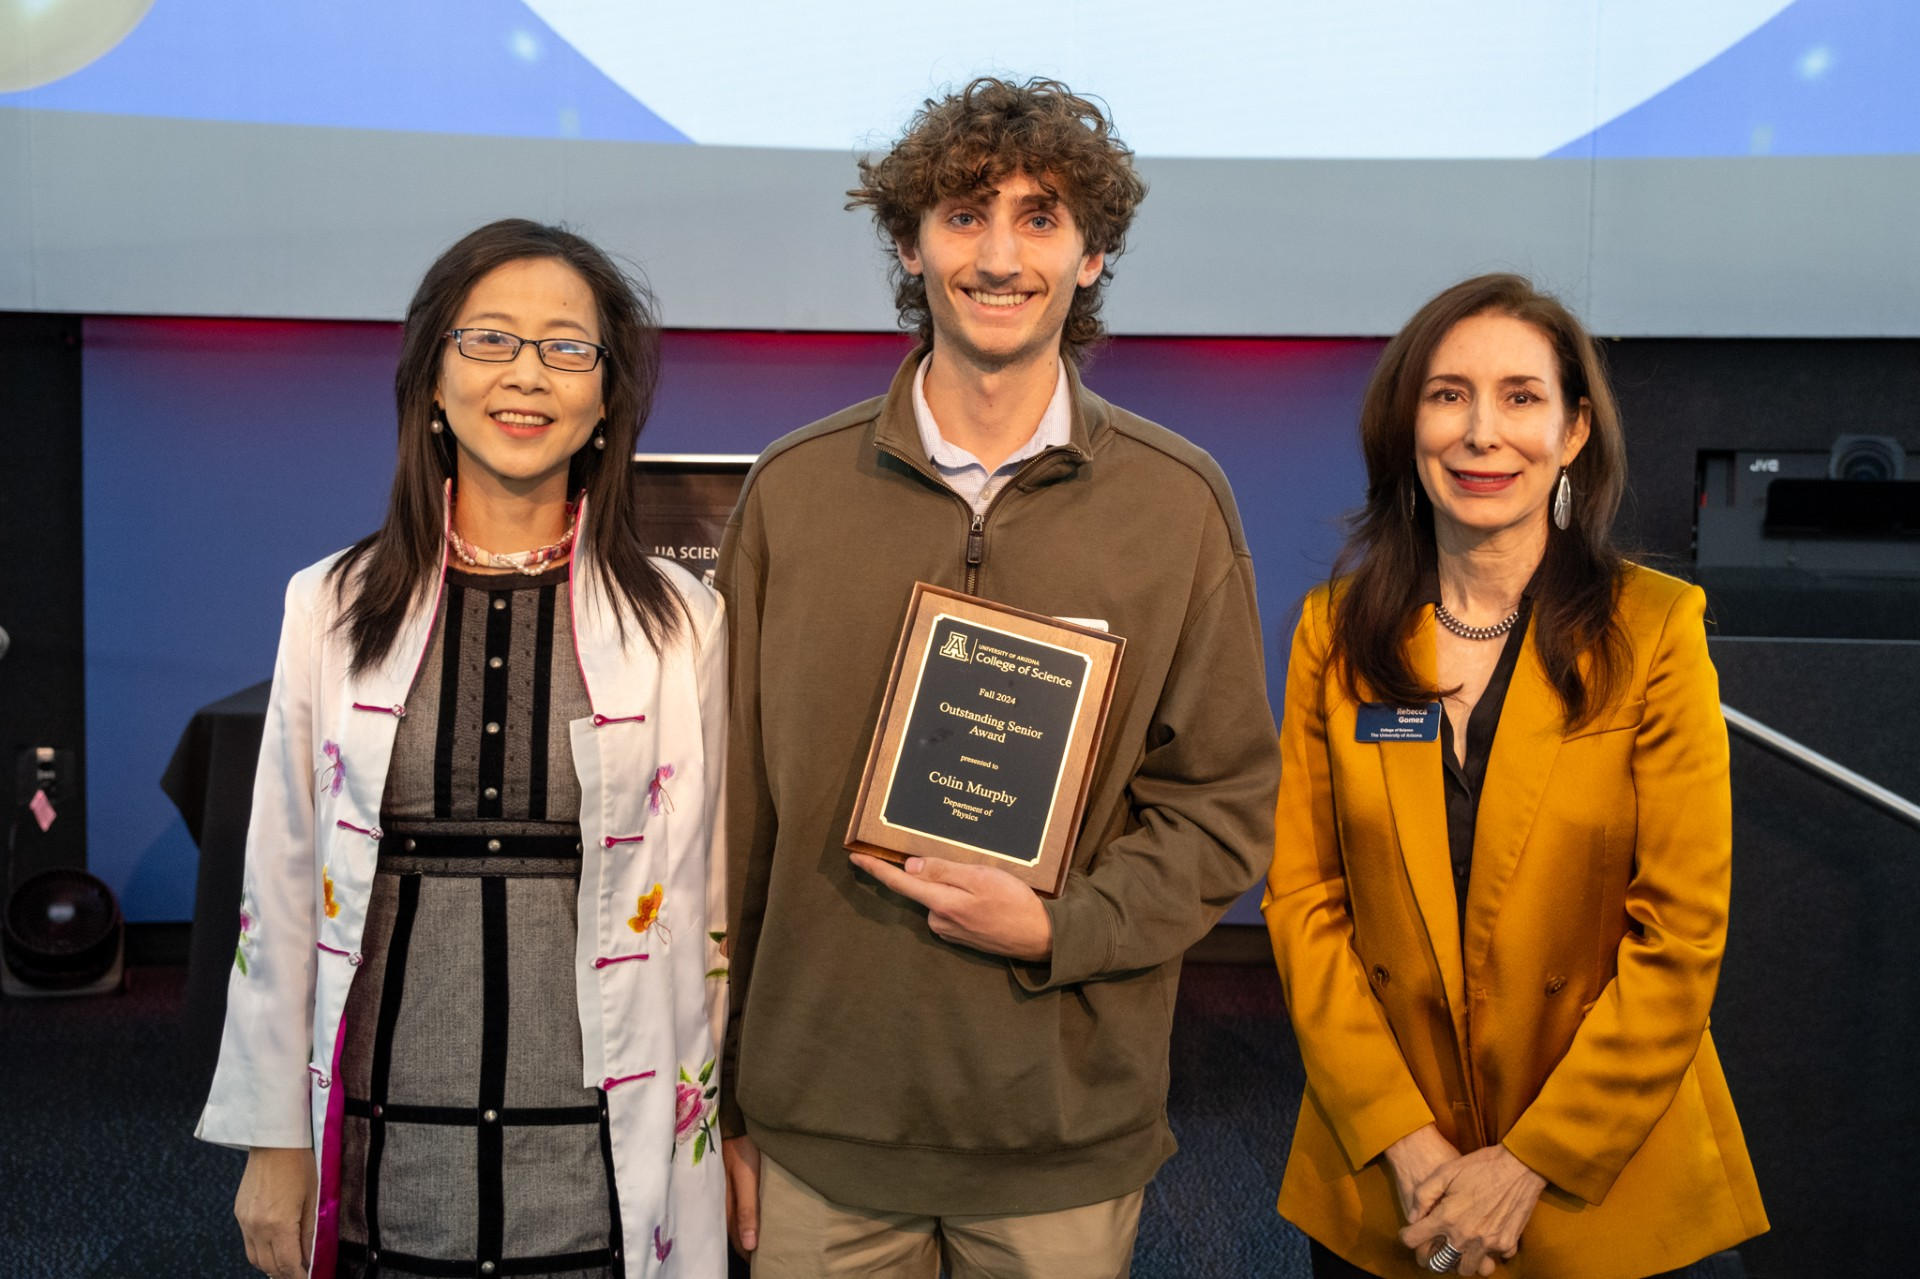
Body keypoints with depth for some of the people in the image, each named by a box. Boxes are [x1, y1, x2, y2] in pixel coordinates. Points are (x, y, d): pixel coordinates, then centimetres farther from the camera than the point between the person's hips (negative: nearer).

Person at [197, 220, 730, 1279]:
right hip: (385, 1145, 1)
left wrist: (712, 1128, 4)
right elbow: (281, 884, 5)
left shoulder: (680, 621, -2)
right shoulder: (333, 606, 1)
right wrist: (272, 1141, 6)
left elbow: (705, 893, 2)